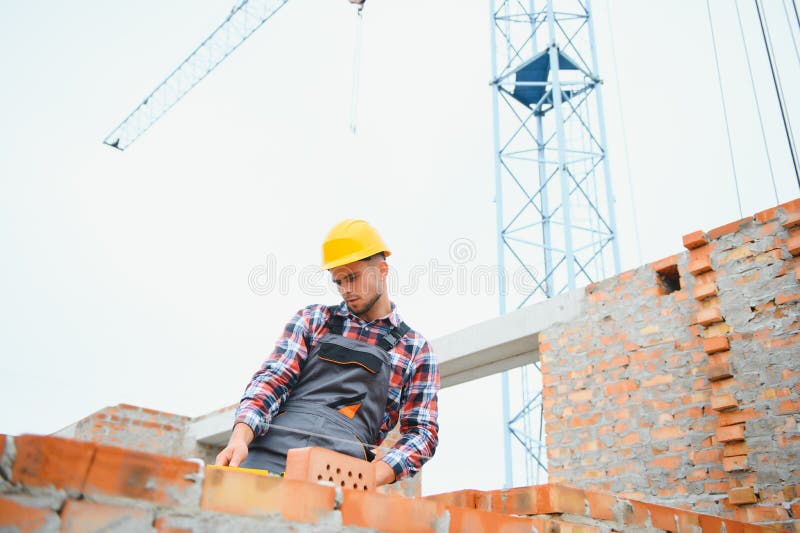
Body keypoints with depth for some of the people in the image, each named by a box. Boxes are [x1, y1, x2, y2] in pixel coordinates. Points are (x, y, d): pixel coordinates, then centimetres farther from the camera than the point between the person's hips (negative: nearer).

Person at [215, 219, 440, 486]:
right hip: (271, 448, 2)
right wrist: (240, 436, -14)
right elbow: (273, 378, 7)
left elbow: (421, 431, 8)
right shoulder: (312, 320, 18)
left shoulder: (416, 351, 14)